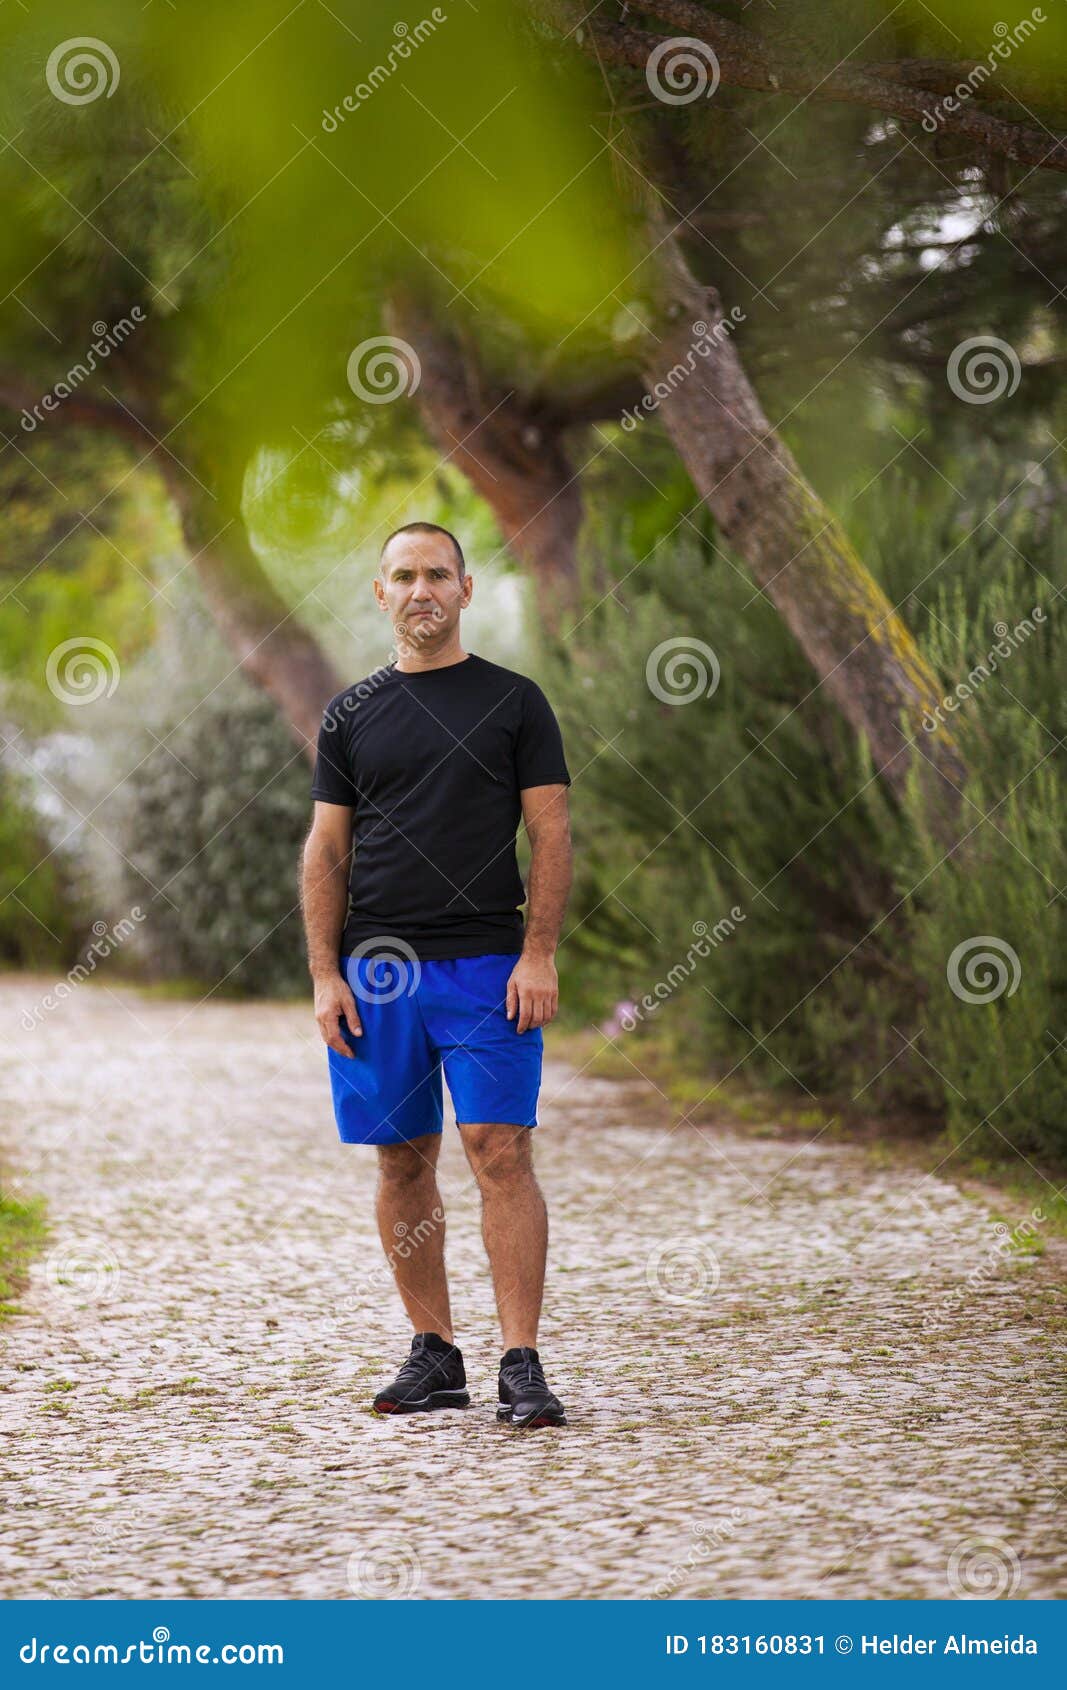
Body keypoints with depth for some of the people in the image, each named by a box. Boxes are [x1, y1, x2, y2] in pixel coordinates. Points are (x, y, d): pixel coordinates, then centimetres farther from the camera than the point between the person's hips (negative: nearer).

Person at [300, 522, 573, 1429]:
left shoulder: (515, 701, 5)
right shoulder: (351, 714, 11)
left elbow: (552, 835, 1)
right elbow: (327, 851, 10)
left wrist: (538, 955, -10)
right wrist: (326, 975, 0)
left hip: (489, 968, -3)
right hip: (378, 971, 3)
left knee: (503, 1155, -10)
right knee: (403, 1160, 6)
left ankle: (521, 1364, -10)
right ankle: (434, 1354, 16)